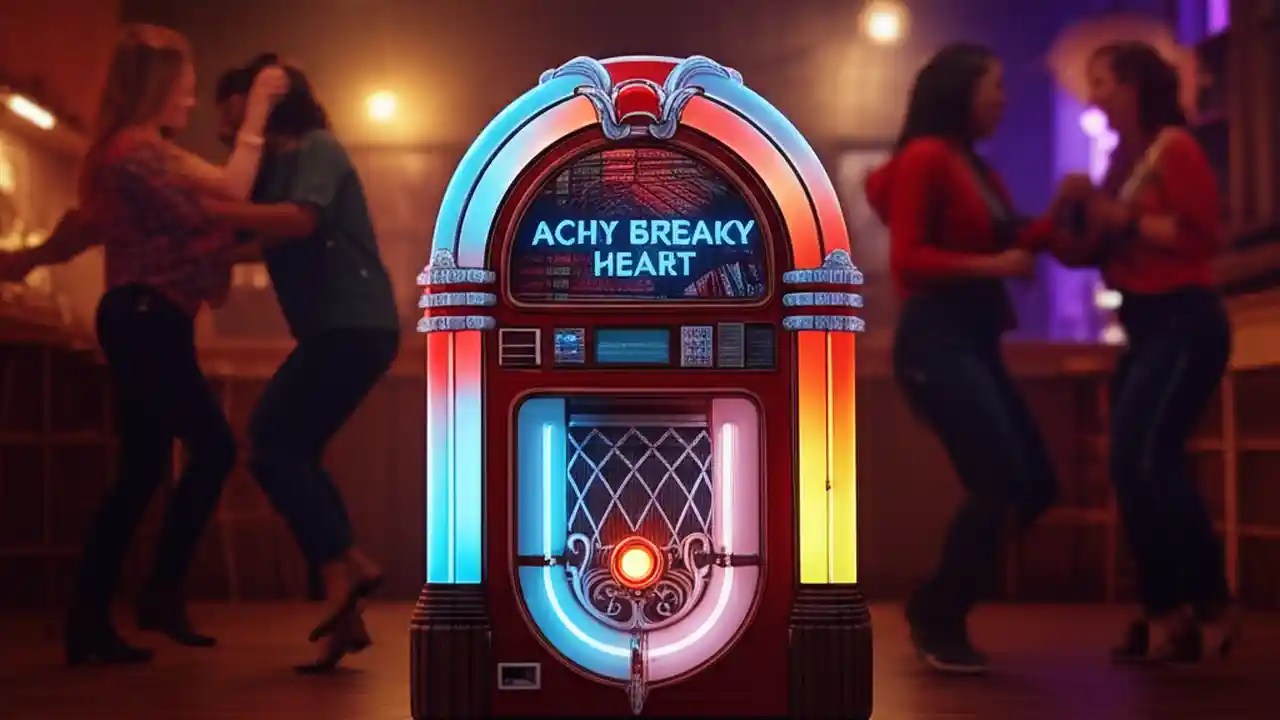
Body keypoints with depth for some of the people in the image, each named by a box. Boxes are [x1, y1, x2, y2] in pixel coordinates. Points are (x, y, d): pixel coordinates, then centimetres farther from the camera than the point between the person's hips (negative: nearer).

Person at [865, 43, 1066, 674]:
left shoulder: (976, 169, 18)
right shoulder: (924, 158, -7)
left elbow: (1006, 245, 12)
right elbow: (906, 260, -14)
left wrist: (1057, 216, 1)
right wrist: (993, 266, -17)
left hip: (975, 343, 9)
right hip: (936, 341, -9)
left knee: (1034, 485, 7)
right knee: (999, 483, -15)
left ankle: (935, 607, 17)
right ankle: (941, 625, 0)